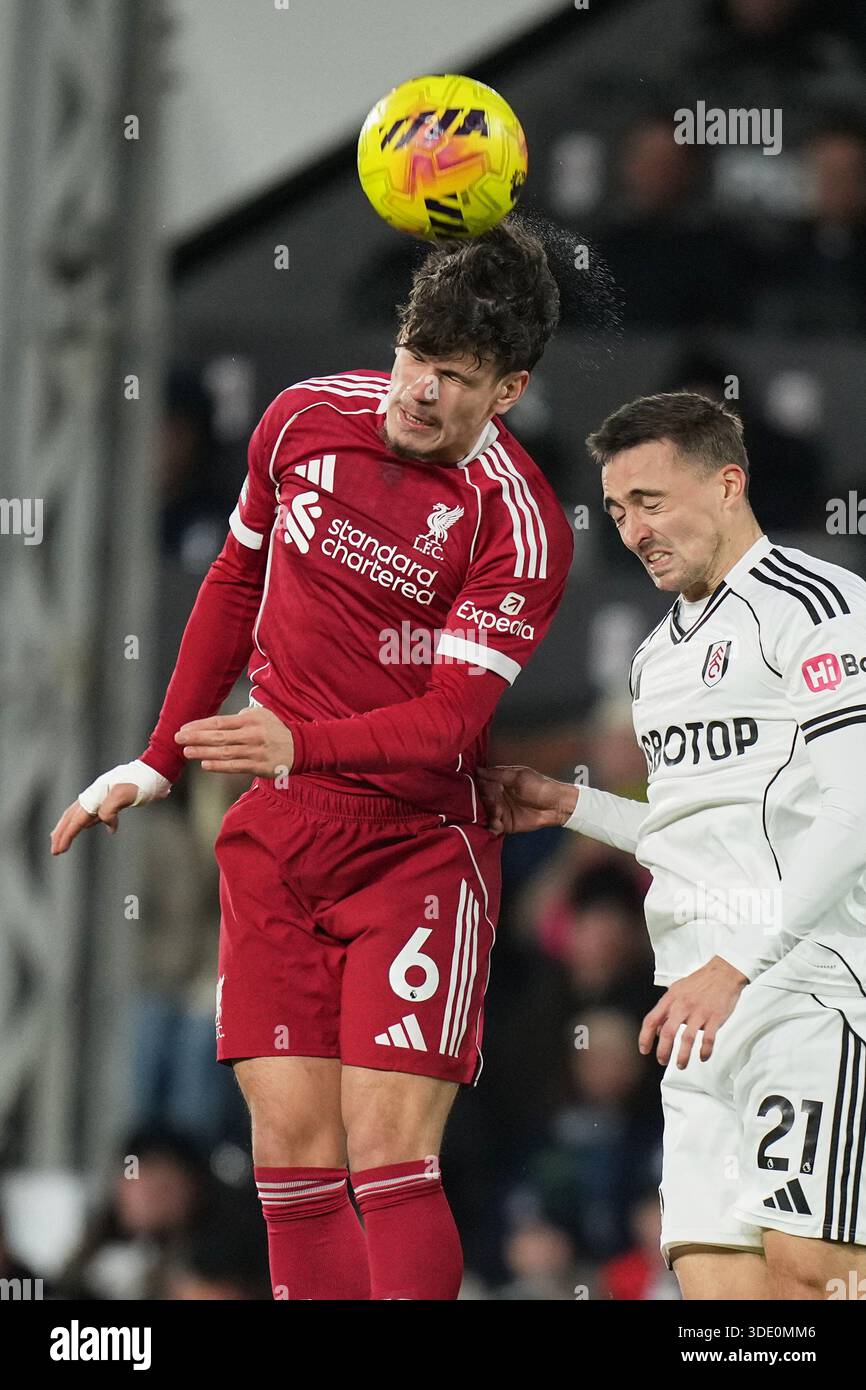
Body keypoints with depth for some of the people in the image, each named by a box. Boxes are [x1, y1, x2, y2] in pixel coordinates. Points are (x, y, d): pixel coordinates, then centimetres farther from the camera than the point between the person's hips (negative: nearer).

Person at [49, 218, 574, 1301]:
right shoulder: (306, 419, 1)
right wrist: (158, 762, 20)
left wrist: (298, 744, -38)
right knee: (291, 1156, -3)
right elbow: (237, 580, 18)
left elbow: (452, 715, -21)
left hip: (417, 837, -4)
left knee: (389, 1158, -14)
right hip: (276, 835, 5)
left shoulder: (518, 522, -14)